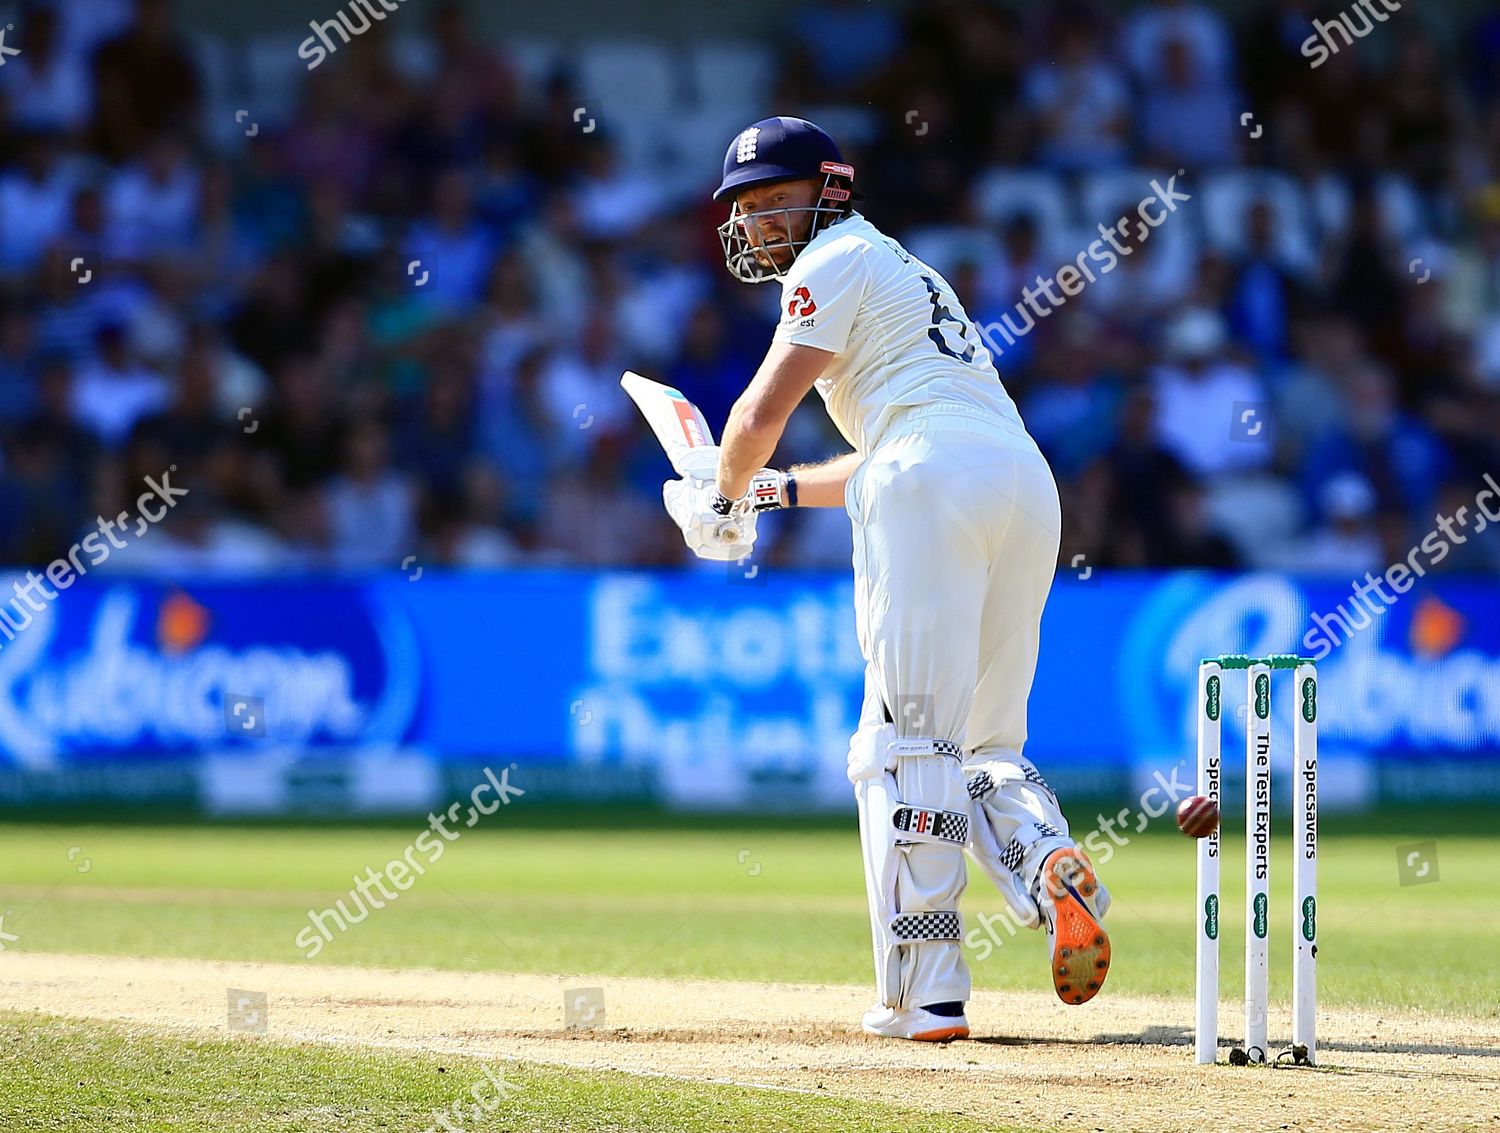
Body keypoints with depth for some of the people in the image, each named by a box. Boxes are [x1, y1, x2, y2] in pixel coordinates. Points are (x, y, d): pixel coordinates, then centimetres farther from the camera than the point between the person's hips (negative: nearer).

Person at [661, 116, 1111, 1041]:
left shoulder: (839, 259, 8)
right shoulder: (907, 273, 36)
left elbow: (764, 411, 2)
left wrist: (723, 492, 20)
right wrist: (778, 490, 41)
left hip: (933, 480, -9)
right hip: (1027, 484, 9)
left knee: (909, 741, -9)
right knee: (983, 746, 14)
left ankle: (925, 992, -15)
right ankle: (1056, 870, -18)